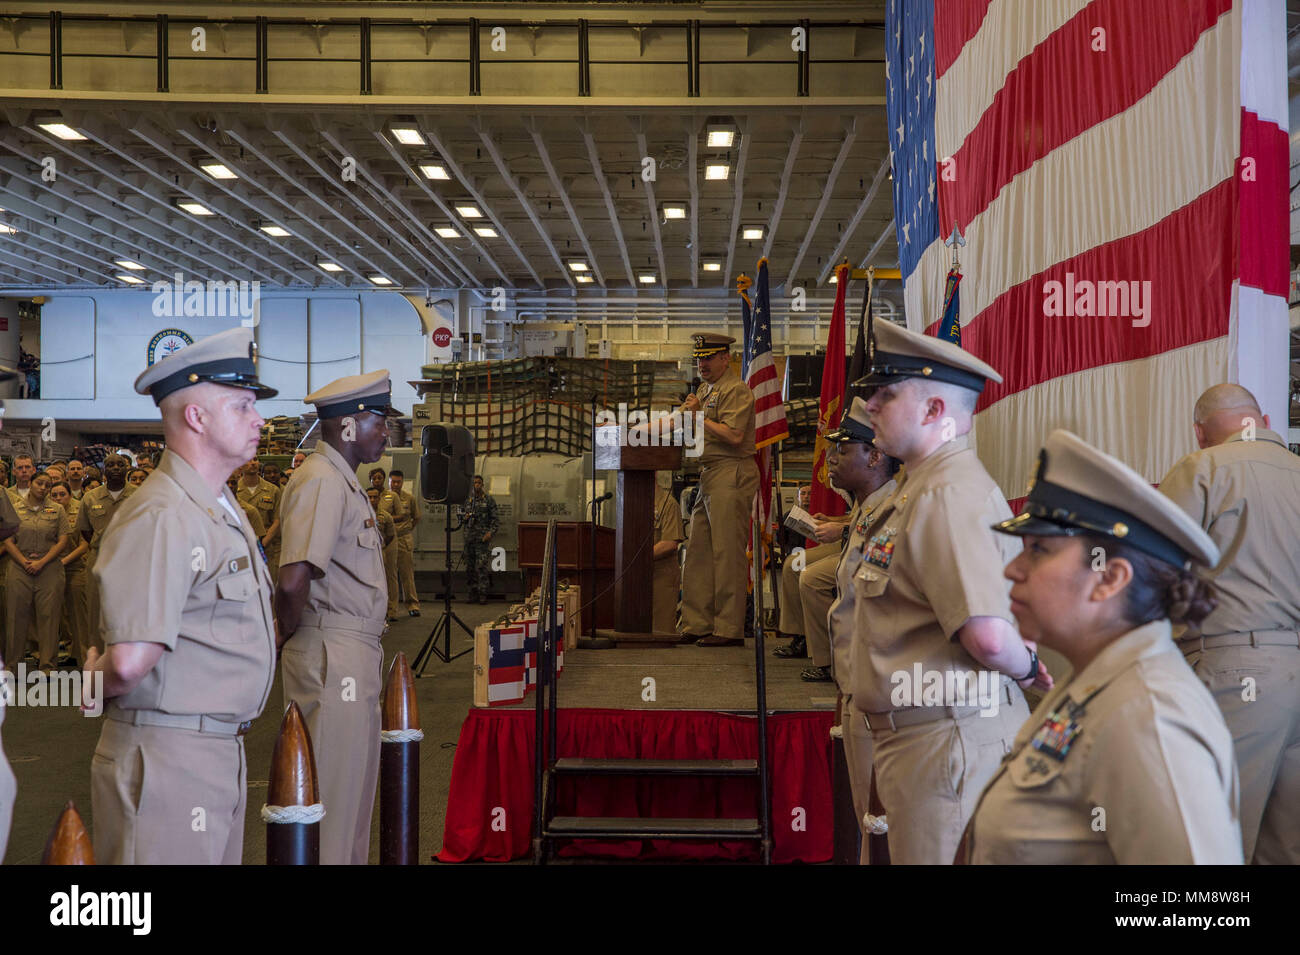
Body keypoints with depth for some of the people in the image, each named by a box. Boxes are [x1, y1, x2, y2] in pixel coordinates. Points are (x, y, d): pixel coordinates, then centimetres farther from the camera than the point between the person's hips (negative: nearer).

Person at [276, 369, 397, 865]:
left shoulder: (344, 480, 16)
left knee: (357, 781, 19)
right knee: (333, 786, -1)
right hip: (333, 654, -10)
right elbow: (293, 581, -27)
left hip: (356, 653, 10)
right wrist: (292, 634, -11)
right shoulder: (321, 480, -17)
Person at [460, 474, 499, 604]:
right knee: (470, 566, 6)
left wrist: (491, 532, -15)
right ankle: (473, 592, 13)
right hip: (469, 536, 4)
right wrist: (464, 517, -4)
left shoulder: (488, 499, 0)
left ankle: (483, 594, -6)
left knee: (482, 566, -10)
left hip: (483, 537, -4)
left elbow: (495, 519, -1)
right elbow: (460, 514, 20)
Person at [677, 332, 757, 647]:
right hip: (709, 476, 10)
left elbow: (734, 435, -19)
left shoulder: (736, 390, -8)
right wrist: (688, 411, 4)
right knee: (698, 553, 9)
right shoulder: (705, 389, 21)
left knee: (727, 553, -7)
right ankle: (696, 625, 15)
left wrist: (699, 416, -11)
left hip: (731, 474, -10)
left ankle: (729, 629, -2)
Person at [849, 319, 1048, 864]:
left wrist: (1025, 670, -11)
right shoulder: (921, 488, 14)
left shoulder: (949, 496, -21)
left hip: (945, 741, -10)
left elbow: (990, 634, -29)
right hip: (917, 736, 10)